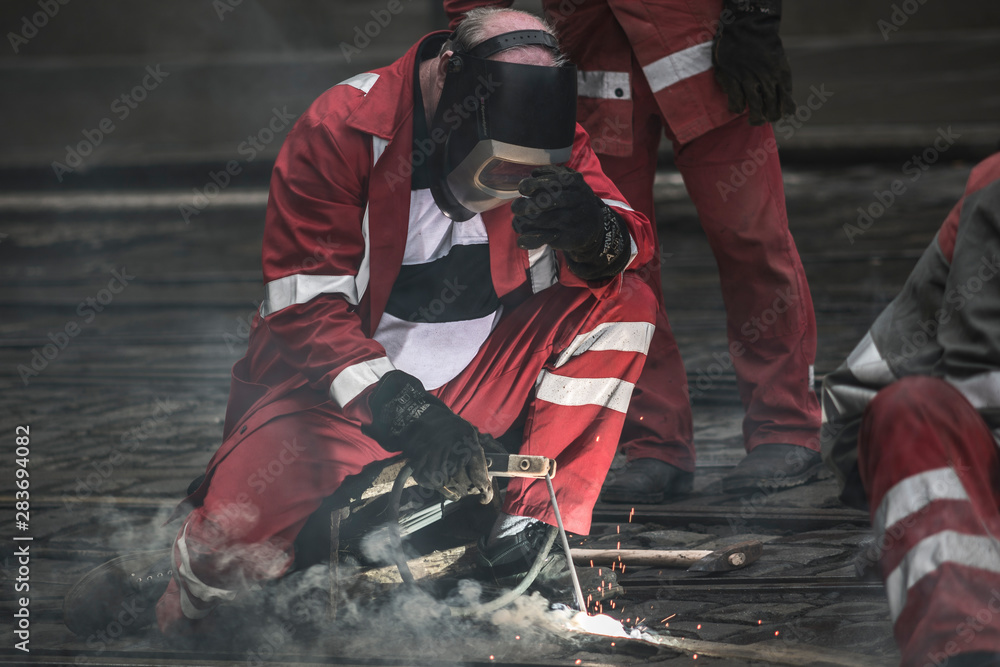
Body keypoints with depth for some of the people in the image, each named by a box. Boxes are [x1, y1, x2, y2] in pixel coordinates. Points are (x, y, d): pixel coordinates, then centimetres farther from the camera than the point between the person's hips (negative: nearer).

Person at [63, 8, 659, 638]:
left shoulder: (542, 128, -6)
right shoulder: (341, 130, -19)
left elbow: (636, 240, -4)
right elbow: (306, 307, -20)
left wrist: (592, 234, -31)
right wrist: (406, 415, -33)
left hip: (476, 384, 5)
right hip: (342, 387, -4)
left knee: (624, 299, -14)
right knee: (242, 539, -31)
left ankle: (537, 516, -9)